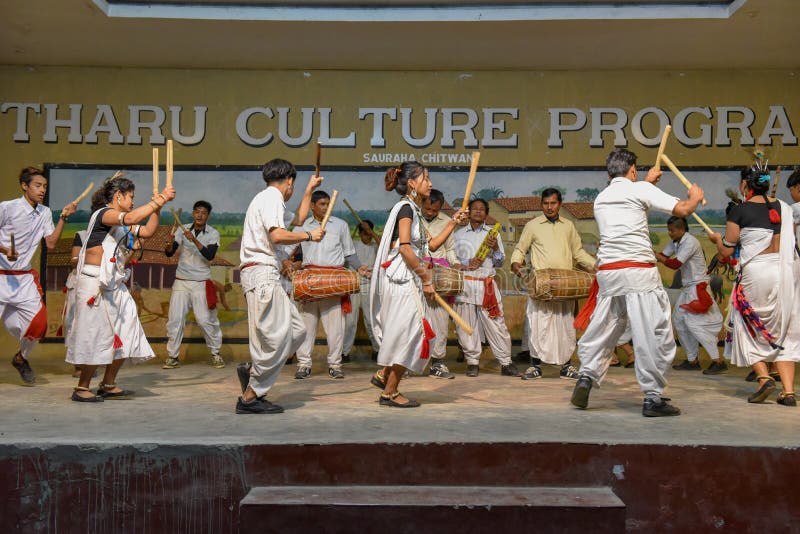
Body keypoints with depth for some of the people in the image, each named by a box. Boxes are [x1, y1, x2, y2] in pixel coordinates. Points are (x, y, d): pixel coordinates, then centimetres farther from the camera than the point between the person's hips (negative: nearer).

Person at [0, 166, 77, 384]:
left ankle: (21, 358, 25)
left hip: (24, 278, 5)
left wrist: (63, 218, -5)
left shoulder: (45, 213, 8)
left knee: (38, 323, -3)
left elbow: (50, 244, 2)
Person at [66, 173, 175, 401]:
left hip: (114, 285, 9)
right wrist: (158, 201, -20)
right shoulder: (103, 214, -9)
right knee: (96, 335, -5)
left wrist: (157, 205, 6)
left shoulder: (122, 225, 18)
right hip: (95, 283, -9)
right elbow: (131, 218, -27)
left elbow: (148, 230, 14)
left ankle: (108, 385, 17)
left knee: (126, 335, 7)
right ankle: (82, 388, 8)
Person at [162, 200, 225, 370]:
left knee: (206, 320, -3)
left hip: (201, 282, -2)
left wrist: (194, 240, -29)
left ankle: (215, 354, 14)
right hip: (181, 281, 2)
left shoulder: (213, 234, -3)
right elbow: (169, 253, -3)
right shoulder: (183, 229, 2)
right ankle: (172, 356, 11)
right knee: (174, 319, -1)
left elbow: (210, 255, -18)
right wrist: (171, 242, -25)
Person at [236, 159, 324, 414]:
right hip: (262, 273, -10)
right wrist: (309, 236, -8)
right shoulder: (272, 197, -6)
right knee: (276, 338, -9)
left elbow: (298, 219, 41)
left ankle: (251, 370, 12)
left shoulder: (269, 199, 25)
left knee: (297, 330, 8)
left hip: (266, 277, 10)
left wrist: (309, 190, 43)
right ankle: (250, 398, -2)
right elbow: (278, 235, -21)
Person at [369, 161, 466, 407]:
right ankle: (390, 393, 4)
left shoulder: (413, 209, 19)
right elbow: (404, 248, -20)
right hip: (401, 278, -10)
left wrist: (452, 224, 16)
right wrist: (426, 276, -15)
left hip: (409, 279, 10)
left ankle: (383, 375, 22)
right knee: (408, 332, -5)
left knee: (405, 334, 14)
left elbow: (430, 245, 19)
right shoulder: (406, 207, -10)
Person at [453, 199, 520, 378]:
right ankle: (472, 362, 12)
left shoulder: (493, 234, 14)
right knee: (466, 326, 0)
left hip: (487, 285, 0)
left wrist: (495, 248, -6)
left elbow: (500, 263, 13)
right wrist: (466, 264, -9)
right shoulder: (459, 234, 13)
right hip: (465, 284, 0)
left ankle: (506, 363, 2)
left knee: (496, 325, -4)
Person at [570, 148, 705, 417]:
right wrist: (695, 197, 19)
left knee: (602, 329, 15)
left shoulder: (600, 198, 19)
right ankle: (652, 398, -1)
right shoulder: (640, 189, 2)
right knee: (653, 333, -1)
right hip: (638, 270, -6)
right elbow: (682, 209, -2)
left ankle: (586, 376, 3)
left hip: (607, 271, 6)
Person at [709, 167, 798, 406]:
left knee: (749, 328, 12)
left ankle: (764, 378, -5)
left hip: (756, 272, -4)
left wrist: (717, 238, 17)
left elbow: (726, 251, -3)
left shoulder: (739, 211, -5)